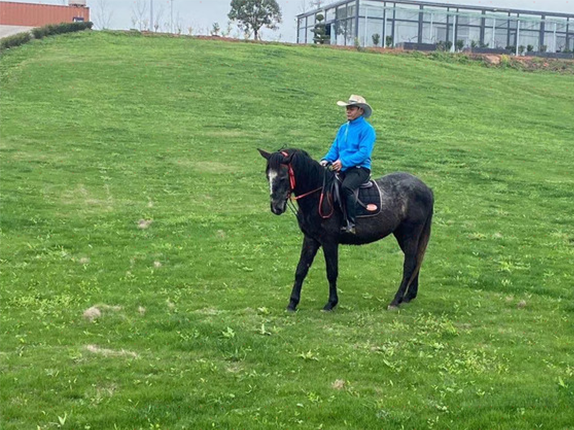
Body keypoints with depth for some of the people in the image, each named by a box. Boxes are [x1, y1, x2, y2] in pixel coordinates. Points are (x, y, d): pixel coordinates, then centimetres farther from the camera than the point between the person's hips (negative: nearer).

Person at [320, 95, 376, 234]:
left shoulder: (367, 129, -5)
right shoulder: (343, 128, 17)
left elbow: (363, 153, -15)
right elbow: (335, 148, 19)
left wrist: (343, 162, -22)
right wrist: (327, 159, -3)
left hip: (360, 168, -7)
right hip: (341, 168, 8)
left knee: (346, 187, -34)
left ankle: (351, 223, -27)